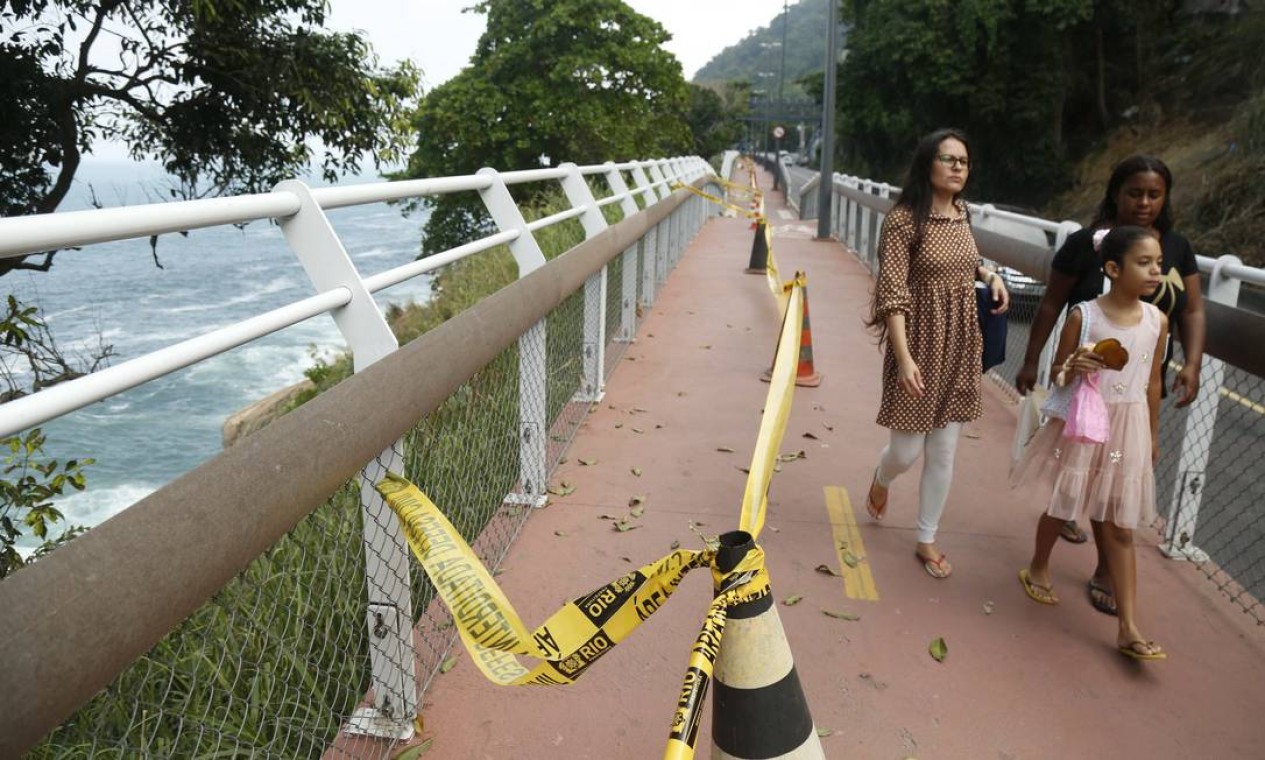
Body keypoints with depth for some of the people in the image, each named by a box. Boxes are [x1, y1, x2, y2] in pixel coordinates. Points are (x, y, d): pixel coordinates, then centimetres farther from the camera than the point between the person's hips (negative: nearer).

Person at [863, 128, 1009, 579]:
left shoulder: (962, 213, 7)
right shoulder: (904, 219, -14)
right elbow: (891, 293, -18)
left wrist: (989, 274, 7)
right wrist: (904, 358, -25)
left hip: (960, 347, 6)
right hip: (919, 345, -6)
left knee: (943, 453, 10)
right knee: (907, 450, 3)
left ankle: (927, 540, 25)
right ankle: (881, 481, 41)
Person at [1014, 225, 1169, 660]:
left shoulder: (1157, 321, -2)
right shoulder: (1083, 315, -12)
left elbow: (1152, 383, 8)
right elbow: (1057, 375, -3)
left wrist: (1153, 436, 14)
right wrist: (1073, 367, -26)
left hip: (1128, 429, 3)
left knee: (1120, 528, 5)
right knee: (1062, 507, 15)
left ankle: (1129, 629, 9)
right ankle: (1038, 568, 43)